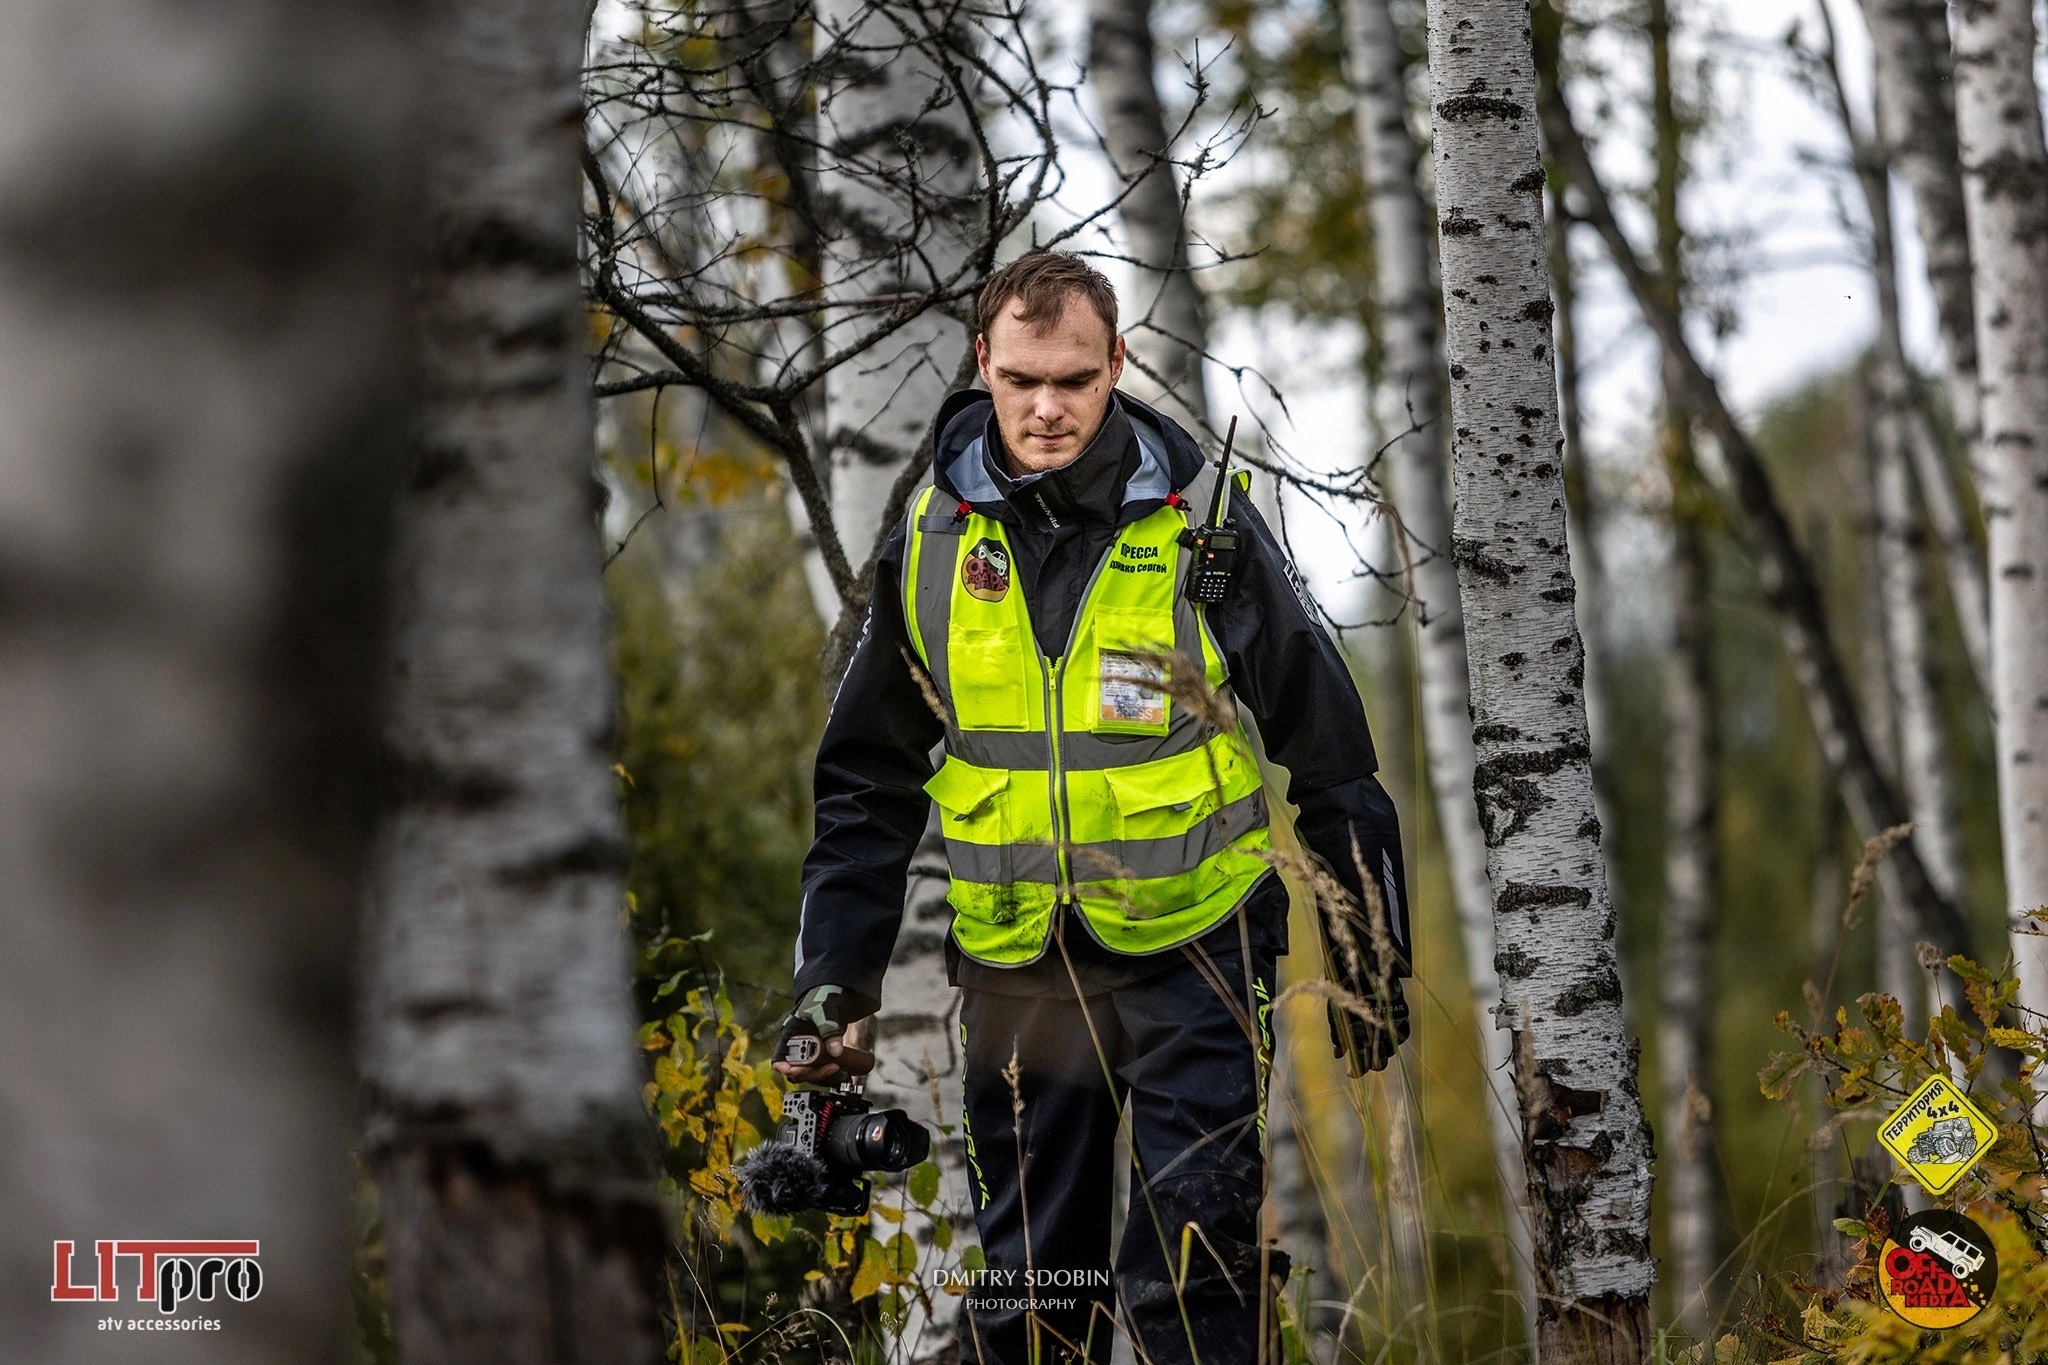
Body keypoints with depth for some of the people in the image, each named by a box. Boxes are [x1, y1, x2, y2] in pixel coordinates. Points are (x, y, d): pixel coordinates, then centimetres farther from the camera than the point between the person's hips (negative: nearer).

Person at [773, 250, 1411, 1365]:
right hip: (1015, 966, 3)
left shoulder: (1201, 521, -7)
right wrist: (833, 974, 4)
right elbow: (869, 780, 10)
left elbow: (1326, 747, 1)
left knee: (1197, 1272, -6)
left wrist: (1371, 951, 3)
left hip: (1190, 948, -3)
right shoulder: (932, 542, 1)